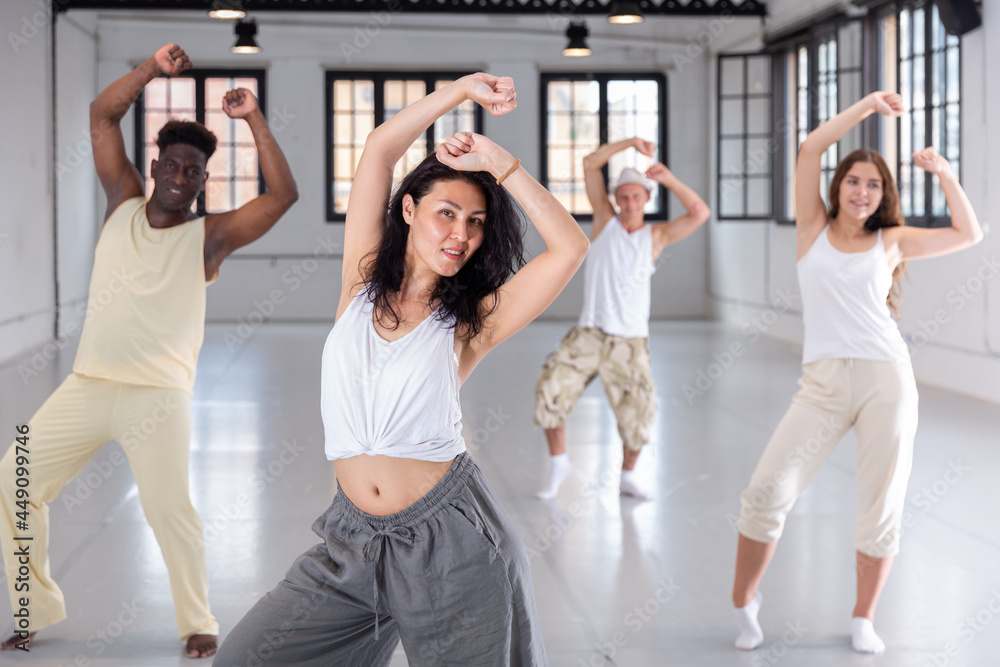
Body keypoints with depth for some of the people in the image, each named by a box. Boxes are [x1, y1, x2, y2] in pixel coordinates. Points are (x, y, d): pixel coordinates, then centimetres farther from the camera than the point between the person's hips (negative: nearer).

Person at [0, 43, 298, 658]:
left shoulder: (209, 236, 0)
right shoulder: (124, 205, 9)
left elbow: (284, 194, -11)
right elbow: (103, 115, 8)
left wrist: (254, 119, -14)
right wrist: (155, 67, -2)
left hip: (159, 396, -4)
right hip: (87, 387, 4)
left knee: (170, 510, -13)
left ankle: (199, 625, 8)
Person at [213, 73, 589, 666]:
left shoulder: (470, 323, 0)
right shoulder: (363, 285, 7)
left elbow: (571, 247, -9)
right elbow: (380, 149, 1)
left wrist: (500, 164, -4)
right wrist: (462, 89, -2)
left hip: (452, 541, -2)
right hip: (355, 543, 3)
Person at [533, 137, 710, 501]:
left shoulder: (656, 236, 8)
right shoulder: (606, 220, 7)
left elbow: (700, 213, -4)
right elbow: (590, 164, 1)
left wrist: (669, 179, -10)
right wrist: (630, 143, -6)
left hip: (630, 341, 1)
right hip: (589, 334, 0)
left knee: (637, 413, -3)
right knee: (550, 389, -16)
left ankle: (628, 477, 22)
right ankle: (558, 463, 5)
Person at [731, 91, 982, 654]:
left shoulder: (891, 241, 12)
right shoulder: (814, 228, 11)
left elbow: (969, 234, 16)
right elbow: (811, 149, 1)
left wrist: (944, 173, 9)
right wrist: (866, 106, -1)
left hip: (888, 380, 1)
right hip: (823, 384, -1)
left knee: (882, 510, 1)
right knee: (768, 491, -12)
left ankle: (864, 620, 20)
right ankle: (744, 602, 8)